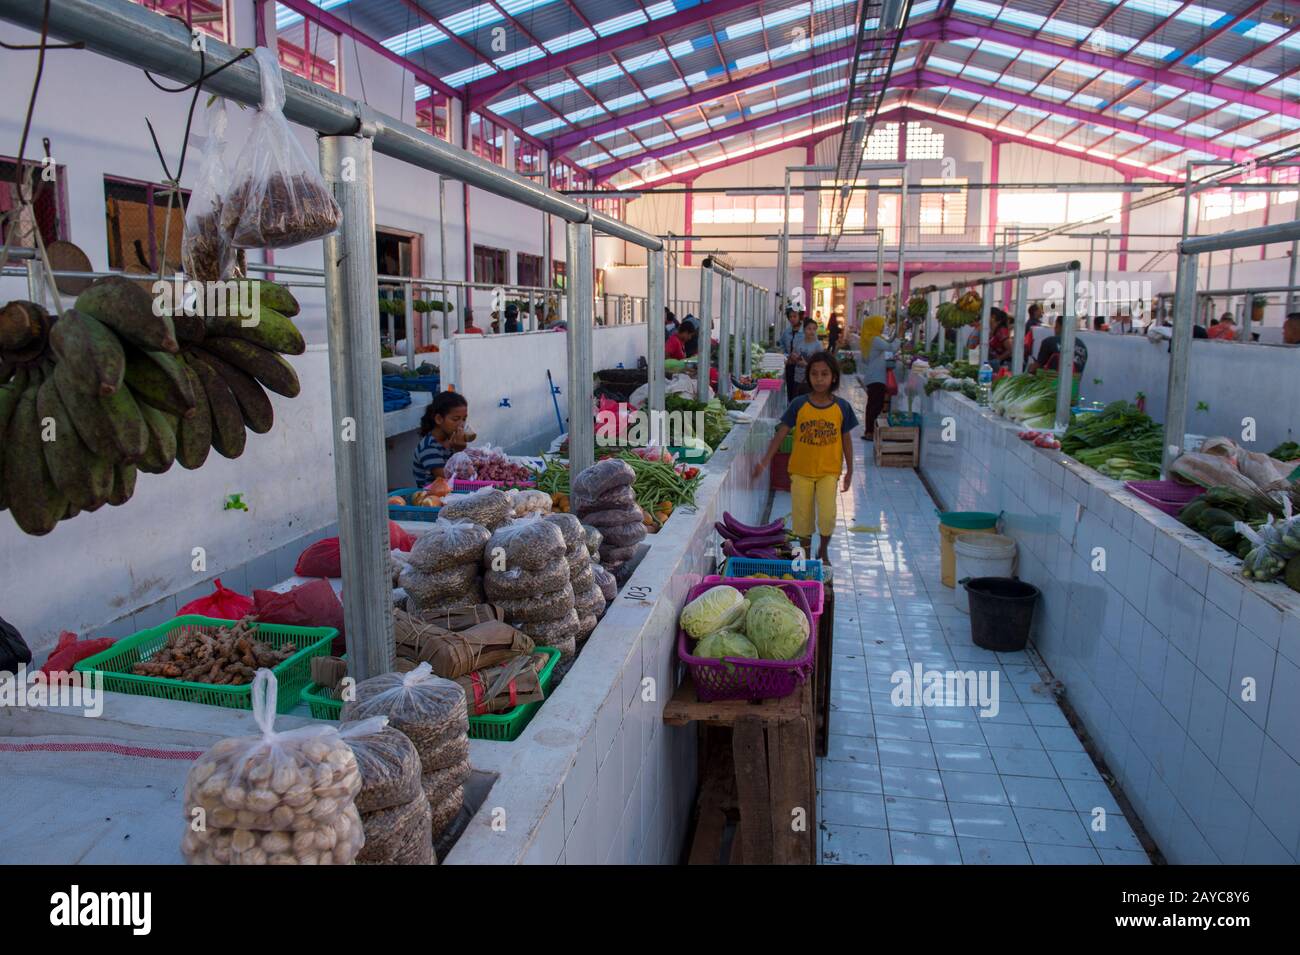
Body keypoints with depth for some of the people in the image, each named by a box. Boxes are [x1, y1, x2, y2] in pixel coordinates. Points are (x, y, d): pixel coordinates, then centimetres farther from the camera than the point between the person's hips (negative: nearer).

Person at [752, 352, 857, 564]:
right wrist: (765, 461, -12)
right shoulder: (799, 404, -7)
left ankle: (823, 550, 17)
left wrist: (849, 471, 8)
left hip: (829, 471, 0)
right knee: (802, 516, 8)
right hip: (801, 470, 1)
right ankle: (806, 554, 31)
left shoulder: (842, 407, -4)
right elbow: (781, 433, -6)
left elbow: (845, 439, 4)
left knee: (827, 516, -11)